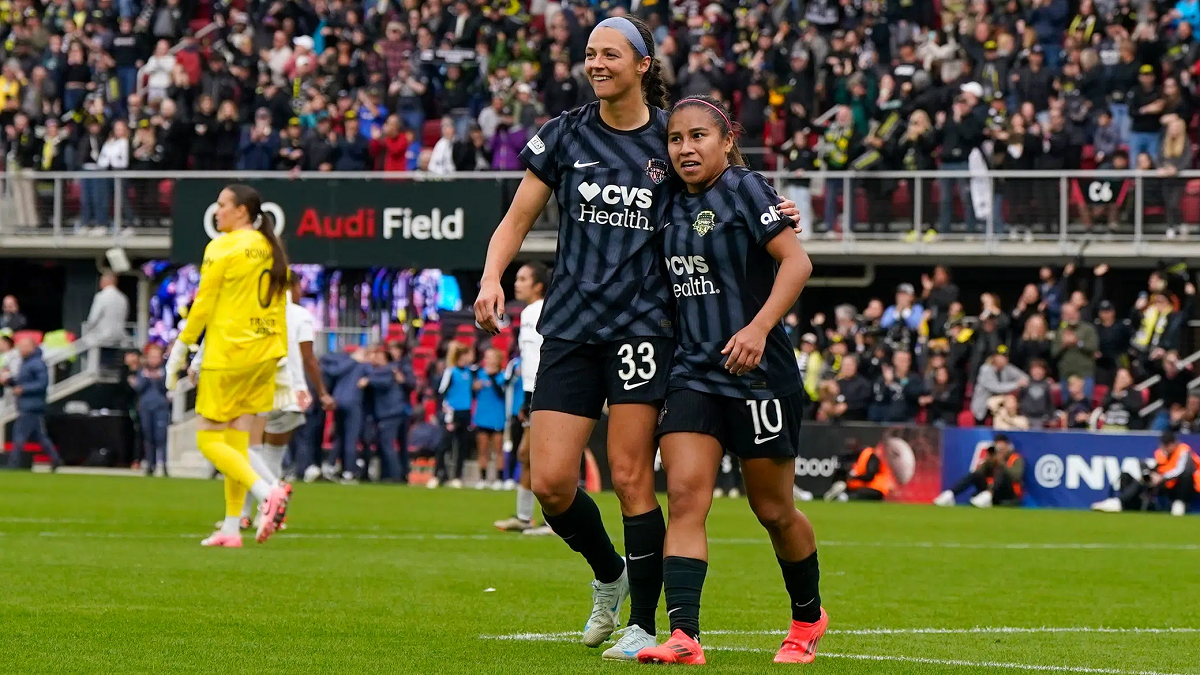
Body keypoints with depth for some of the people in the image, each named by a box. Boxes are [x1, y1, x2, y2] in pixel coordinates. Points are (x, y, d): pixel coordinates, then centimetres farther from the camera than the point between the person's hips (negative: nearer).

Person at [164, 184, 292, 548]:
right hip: (263, 354, 7)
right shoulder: (271, 250, 10)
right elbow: (279, 306, 14)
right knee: (237, 442, 10)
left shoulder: (222, 248, -10)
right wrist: (279, 356, 20)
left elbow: (203, 305, -9)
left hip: (227, 355, -7)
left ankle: (267, 493, -21)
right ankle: (231, 528, 9)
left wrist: (179, 351, -2)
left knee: (209, 441, -2)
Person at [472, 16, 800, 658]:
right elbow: (517, 220, 9)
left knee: (631, 477, -8)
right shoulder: (565, 135, 6)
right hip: (570, 325, 2)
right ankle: (609, 574, 25)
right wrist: (492, 278, -9)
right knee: (550, 482, -4)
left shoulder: (670, 137, 2)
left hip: (643, 322, -2)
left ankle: (644, 624, 2)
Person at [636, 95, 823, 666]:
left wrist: (758, 328, -26)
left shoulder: (744, 189, -8)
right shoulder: (673, 207, 11)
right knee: (684, 496, -12)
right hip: (692, 374, 5)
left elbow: (796, 261, -15)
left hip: (759, 374, -5)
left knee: (773, 510, 7)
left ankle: (808, 616, 31)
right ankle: (683, 637, -19)